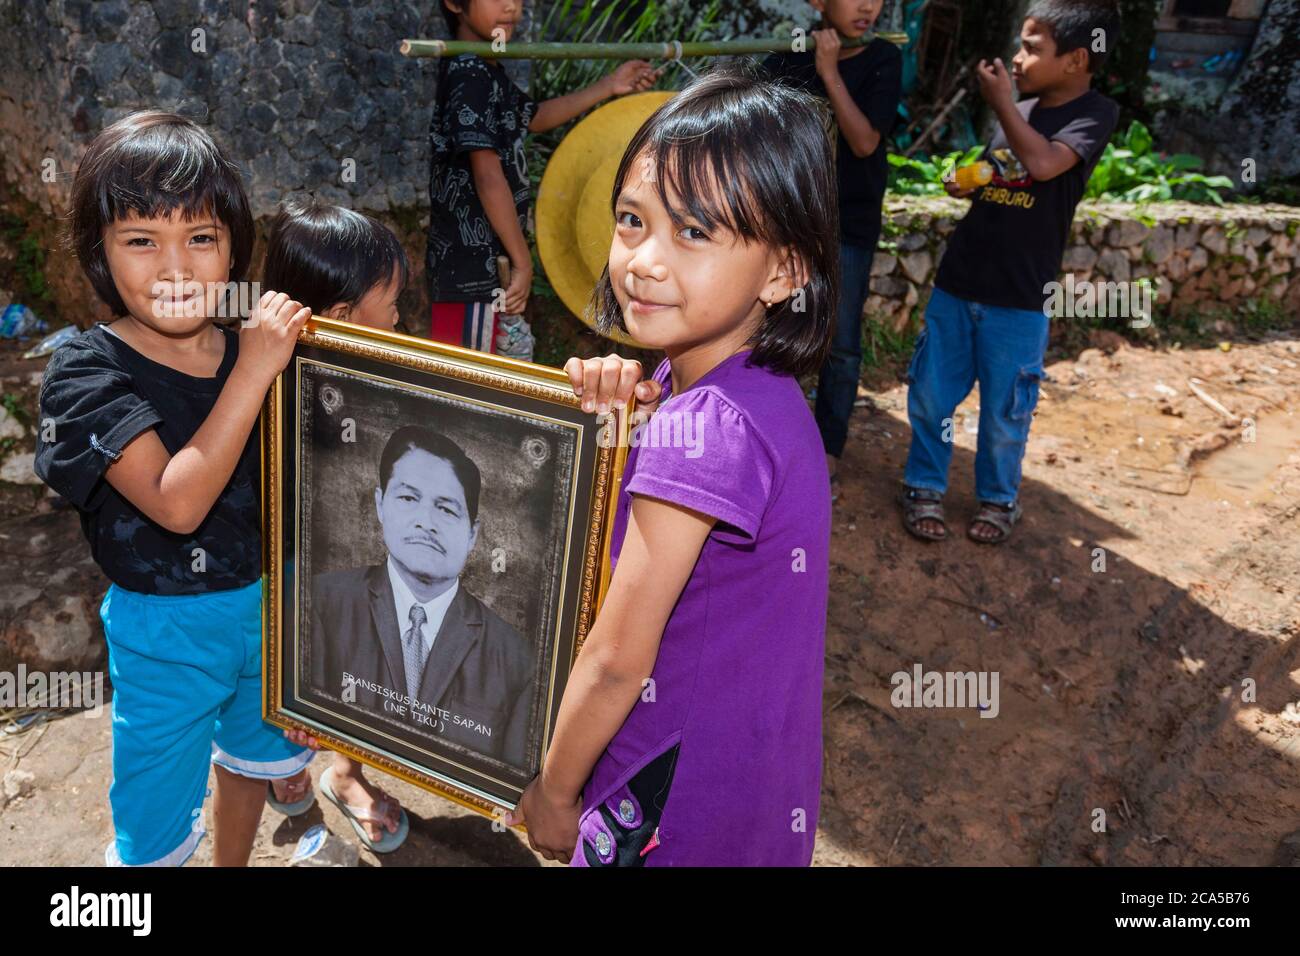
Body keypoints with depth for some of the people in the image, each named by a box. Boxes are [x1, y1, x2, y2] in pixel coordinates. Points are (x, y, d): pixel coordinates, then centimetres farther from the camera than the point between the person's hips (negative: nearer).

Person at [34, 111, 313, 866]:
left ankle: (235, 862, 55)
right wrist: (254, 370, -33)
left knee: (255, 758, 29)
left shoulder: (256, 344, -7)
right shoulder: (87, 373, -19)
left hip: (270, 602, 5)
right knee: (155, 837, 12)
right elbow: (178, 502, -33)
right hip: (167, 630, -5)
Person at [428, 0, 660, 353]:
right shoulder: (470, 75, -17)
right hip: (471, 261, -10)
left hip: (480, 257, 10)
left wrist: (608, 87, 25)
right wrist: (522, 260, -21)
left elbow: (533, 117, 28)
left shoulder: (485, 71, 13)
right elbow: (488, 177, -23)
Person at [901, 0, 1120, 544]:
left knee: (1004, 412, 7)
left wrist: (1000, 100, -18)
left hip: (1019, 299, -5)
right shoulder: (1018, 109, 9)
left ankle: (999, 499, 28)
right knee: (930, 396, 10)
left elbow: (1043, 164, -29)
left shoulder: (1094, 114, -9)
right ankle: (925, 487, 27)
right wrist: (966, 185, -1)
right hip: (956, 282, 5)